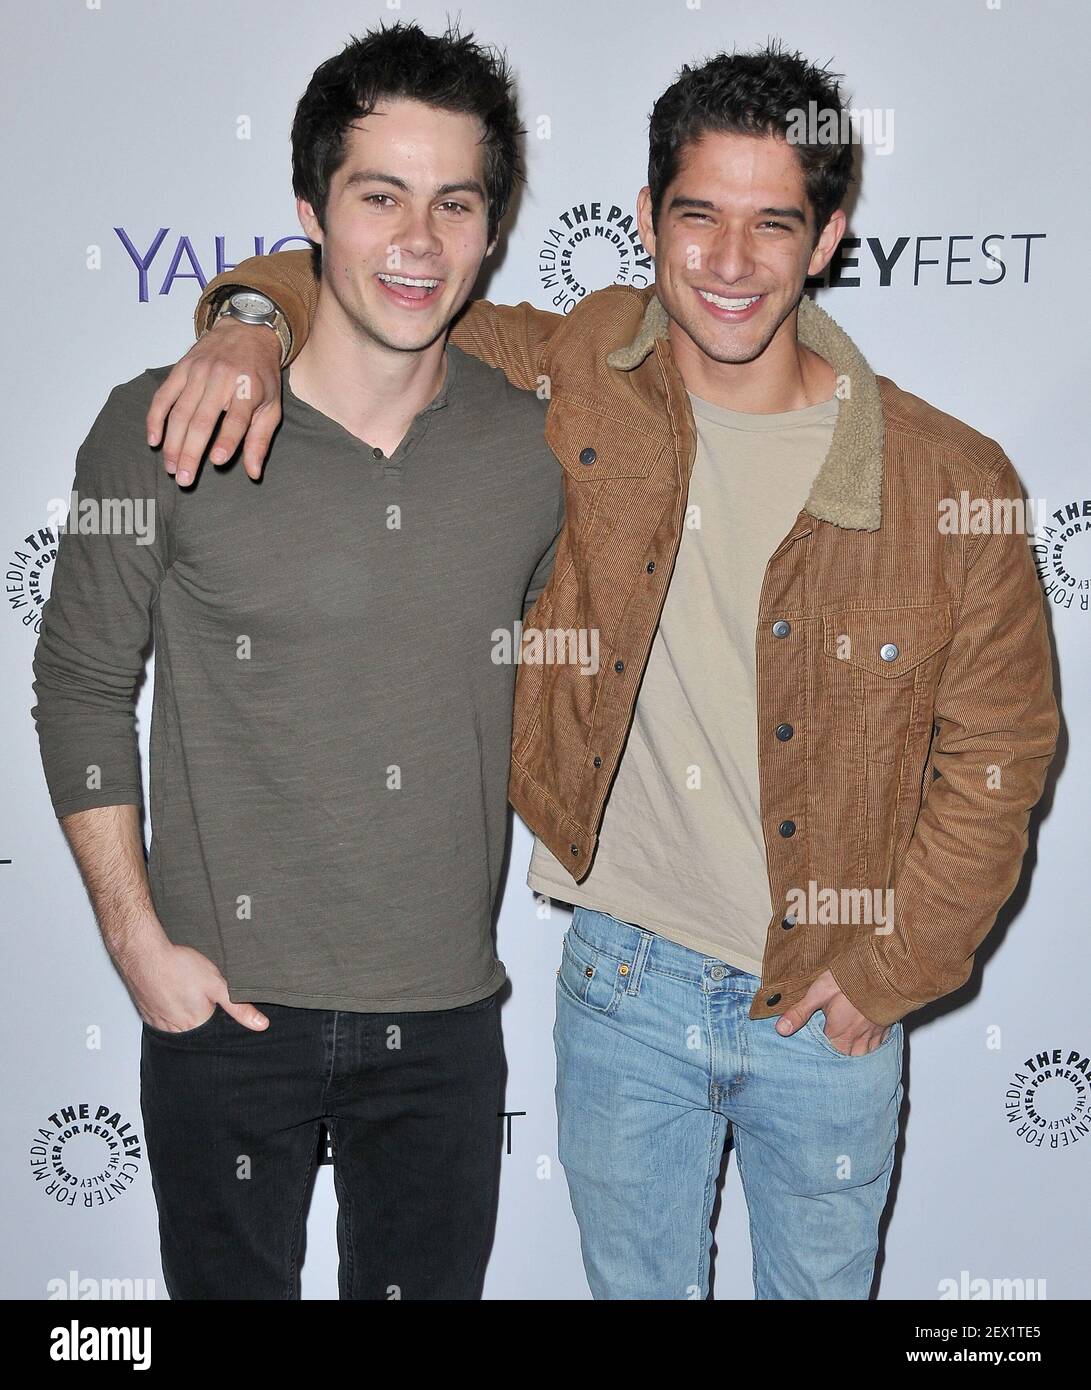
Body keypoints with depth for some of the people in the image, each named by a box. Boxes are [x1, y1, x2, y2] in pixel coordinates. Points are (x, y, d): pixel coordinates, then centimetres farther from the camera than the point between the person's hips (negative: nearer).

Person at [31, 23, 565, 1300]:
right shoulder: (162, 430, -11)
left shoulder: (535, 451, -4)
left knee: (429, 1284, 18)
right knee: (230, 1284, 17)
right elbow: (80, 683, -3)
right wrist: (136, 938, -5)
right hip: (224, 1003, -2)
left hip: (446, 1012, 2)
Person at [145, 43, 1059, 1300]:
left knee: (821, 1287, 23)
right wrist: (256, 323, -22)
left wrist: (890, 968, -6)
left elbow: (998, 749, -5)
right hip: (623, 980, 1)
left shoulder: (954, 485, -14)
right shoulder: (571, 382, -10)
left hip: (829, 1008, 0)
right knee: (633, 1286, 23)